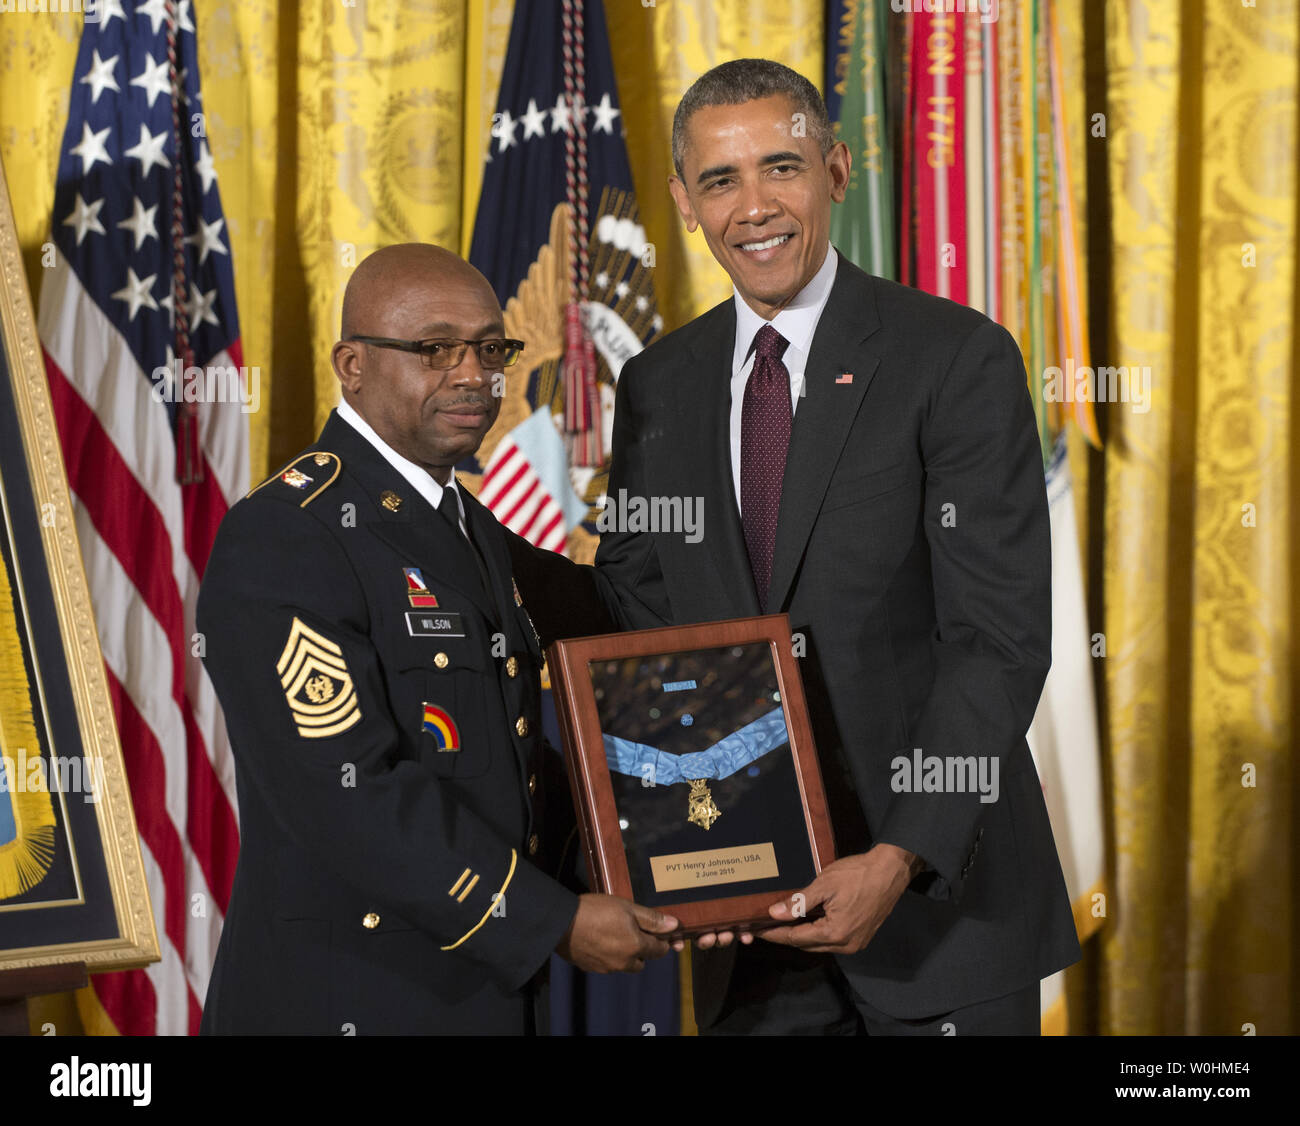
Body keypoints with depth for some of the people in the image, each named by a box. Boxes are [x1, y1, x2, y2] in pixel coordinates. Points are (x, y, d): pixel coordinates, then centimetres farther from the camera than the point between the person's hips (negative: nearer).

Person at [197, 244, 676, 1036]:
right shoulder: (283, 540, -16)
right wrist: (554, 922, -20)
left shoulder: (475, 532, 13)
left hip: (487, 993, 8)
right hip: (345, 1005, -8)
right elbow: (351, 796, -23)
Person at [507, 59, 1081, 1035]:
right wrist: (470, 542, -6)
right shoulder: (657, 387, 8)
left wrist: (900, 860, -20)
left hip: (942, 886, -3)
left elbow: (1002, 637, -12)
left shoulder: (958, 358, -7)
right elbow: (634, 614, 10)